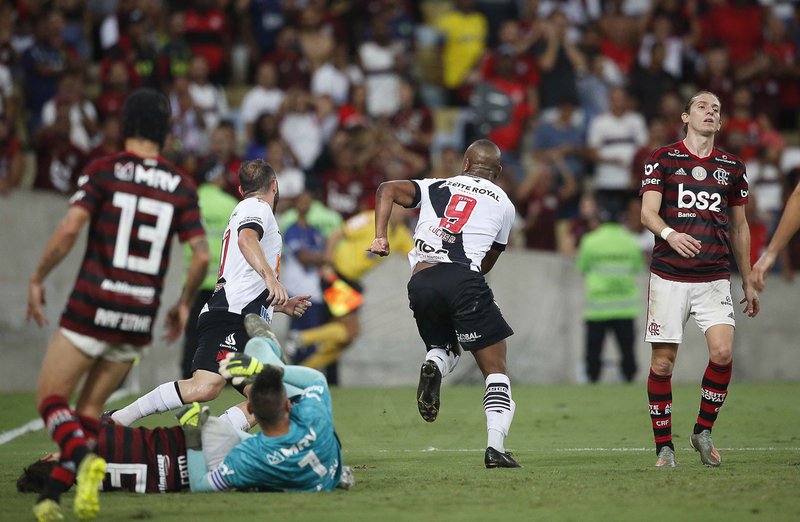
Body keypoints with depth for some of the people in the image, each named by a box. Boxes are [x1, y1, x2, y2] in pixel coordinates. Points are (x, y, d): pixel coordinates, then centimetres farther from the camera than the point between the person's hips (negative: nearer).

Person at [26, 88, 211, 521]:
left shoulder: (104, 171, -4)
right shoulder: (181, 186, 4)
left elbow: (69, 230, -14)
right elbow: (201, 255, -1)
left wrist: (37, 279, -1)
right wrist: (184, 305, 15)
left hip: (91, 307, -3)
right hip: (140, 318, 4)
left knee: (50, 399, 5)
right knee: (90, 411, 16)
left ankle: (84, 459, -24)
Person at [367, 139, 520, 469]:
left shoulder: (435, 188, 24)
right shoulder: (503, 204, 21)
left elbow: (387, 190, 10)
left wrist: (380, 237, 4)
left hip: (421, 282, 3)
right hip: (463, 279, -3)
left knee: (445, 347, 28)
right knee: (495, 370, 4)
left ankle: (433, 366, -9)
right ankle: (495, 447, -13)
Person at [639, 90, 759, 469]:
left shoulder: (732, 167, 12)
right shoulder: (663, 159, 3)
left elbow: (739, 227, 19)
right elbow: (648, 212, -6)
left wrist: (748, 282, 19)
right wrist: (670, 234, -28)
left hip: (714, 278, 2)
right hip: (669, 277, -2)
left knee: (723, 353, -15)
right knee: (663, 362, -3)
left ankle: (703, 431, 5)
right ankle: (664, 446, 8)